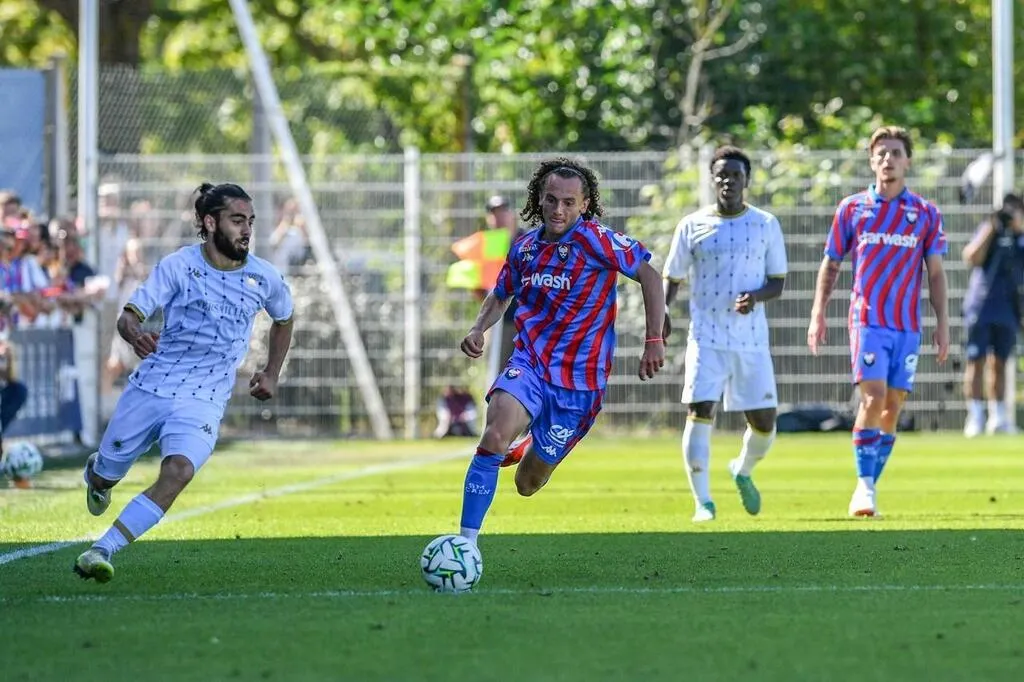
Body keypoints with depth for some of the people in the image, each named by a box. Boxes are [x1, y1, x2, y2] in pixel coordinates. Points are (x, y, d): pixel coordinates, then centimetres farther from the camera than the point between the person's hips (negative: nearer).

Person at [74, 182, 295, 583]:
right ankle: (95, 472, 51)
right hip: (150, 386, 0)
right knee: (105, 479, 11)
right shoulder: (178, 265, -8)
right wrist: (134, 333, -37)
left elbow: (283, 320, 23)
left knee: (179, 471, -29)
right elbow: (128, 315, -14)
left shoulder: (265, 279, 0)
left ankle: (103, 550, -28)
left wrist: (272, 374, 17)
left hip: (203, 401, 0)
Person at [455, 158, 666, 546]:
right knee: (497, 433, -29)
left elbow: (649, 276, -9)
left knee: (527, 484, 6)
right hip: (528, 364, 3)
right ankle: (467, 541, -24)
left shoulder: (594, 240, -11)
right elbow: (501, 295, 23)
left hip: (578, 380, -3)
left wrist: (654, 340, -16)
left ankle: (530, 451, 45)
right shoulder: (526, 246, 6)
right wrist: (478, 329, 4)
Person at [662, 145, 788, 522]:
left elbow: (778, 282, 7)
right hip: (706, 339, -1)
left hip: (752, 340, 1)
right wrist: (661, 312, -11)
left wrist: (756, 296, -15)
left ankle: (743, 471, 34)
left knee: (764, 421, 1)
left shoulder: (766, 225, 5)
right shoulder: (692, 225, 4)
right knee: (700, 412, -16)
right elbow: (671, 278, 9)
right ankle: (702, 502, -13)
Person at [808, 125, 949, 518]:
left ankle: (870, 488, 11)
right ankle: (864, 486, -14)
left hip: (908, 326, 2)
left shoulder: (926, 214, 7)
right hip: (868, 319, -2)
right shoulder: (851, 209, 6)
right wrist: (818, 315, 4)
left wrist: (942, 324, 1)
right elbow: (831, 265, 11)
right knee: (873, 396, -17)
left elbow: (935, 273, 9)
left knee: (893, 406, 2)